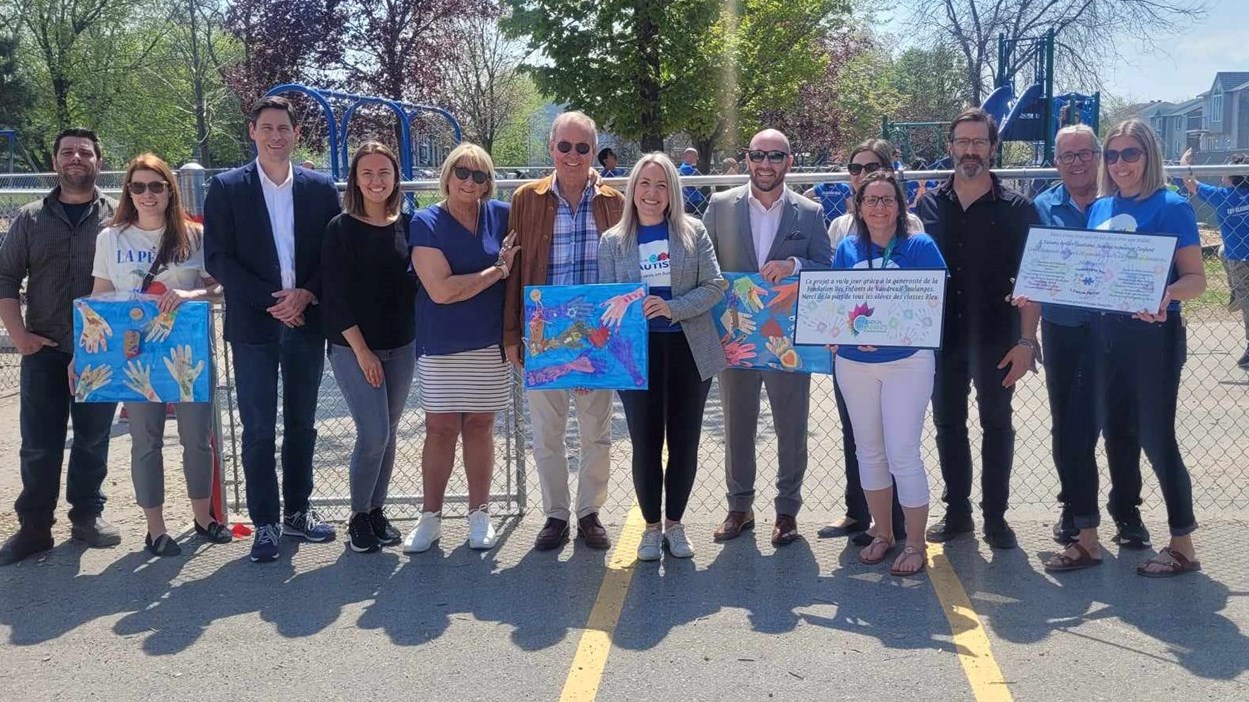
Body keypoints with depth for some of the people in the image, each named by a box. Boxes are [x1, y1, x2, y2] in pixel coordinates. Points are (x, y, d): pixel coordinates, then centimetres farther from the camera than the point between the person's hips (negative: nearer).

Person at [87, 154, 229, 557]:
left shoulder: (194, 236, 1)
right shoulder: (111, 238, 4)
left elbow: (217, 284, 0)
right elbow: (99, 298, 7)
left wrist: (191, 294, -21)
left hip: (188, 353, 0)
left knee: (197, 438, 6)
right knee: (146, 442, 7)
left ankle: (203, 517, 25)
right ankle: (155, 528, 18)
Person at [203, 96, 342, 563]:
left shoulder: (320, 188, 6)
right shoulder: (227, 188, -1)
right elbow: (217, 258, -5)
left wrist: (306, 294, -12)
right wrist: (271, 300, -13)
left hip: (306, 321, 3)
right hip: (253, 324, -2)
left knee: (301, 424, 11)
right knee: (258, 429, 0)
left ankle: (297, 511, 24)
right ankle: (264, 523, 9)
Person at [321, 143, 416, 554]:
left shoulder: (408, 226, 3)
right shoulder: (341, 229, -7)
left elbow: (415, 283, 9)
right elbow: (335, 294, -9)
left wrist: (413, 336, -3)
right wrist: (362, 350, -12)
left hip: (401, 346, 4)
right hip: (353, 347, -4)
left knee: (389, 433, 9)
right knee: (374, 434, -9)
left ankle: (377, 511, 23)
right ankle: (358, 517, 9)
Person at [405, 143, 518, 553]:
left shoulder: (501, 216, 2)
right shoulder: (427, 223, -7)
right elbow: (441, 290, -17)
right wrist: (498, 270, -11)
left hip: (490, 343, 2)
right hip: (441, 346, -2)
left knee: (480, 426, 9)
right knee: (440, 429, 2)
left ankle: (479, 514, 20)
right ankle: (430, 518, 15)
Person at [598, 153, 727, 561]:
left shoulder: (693, 232, 2)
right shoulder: (613, 241, 4)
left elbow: (714, 286, -3)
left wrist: (673, 307, -17)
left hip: (689, 351, 0)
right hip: (637, 353, 0)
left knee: (685, 443, 7)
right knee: (645, 444, 4)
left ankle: (674, 523, 25)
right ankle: (651, 526, 21)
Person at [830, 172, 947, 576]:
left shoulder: (920, 246, -5)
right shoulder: (847, 249, 6)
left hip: (907, 360, -4)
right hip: (854, 363, 4)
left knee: (902, 453, -6)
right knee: (869, 450, 12)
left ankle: (916, 542, 8)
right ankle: (882, 533, 27)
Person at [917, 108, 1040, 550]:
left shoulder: (1016, 208, -3)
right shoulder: (929, 204, 4)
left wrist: (1026, 341, -12)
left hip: (995, 338, -2)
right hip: (942, 335, 3)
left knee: (996, 425, 7)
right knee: (948, 425, 10)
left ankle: (995, 516, 18)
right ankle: (956, 512, 23)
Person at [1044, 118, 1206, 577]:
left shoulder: (1171, 207, -7)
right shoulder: (1099, 209, 10)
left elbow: (1196, 279, -10)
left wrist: (1167, 294, -31)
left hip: (1153, 334, -6)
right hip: (1104, 333, 6)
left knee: (1155, 437, 1)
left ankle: (1183, 546, 18)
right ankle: (1087, 539, 18)